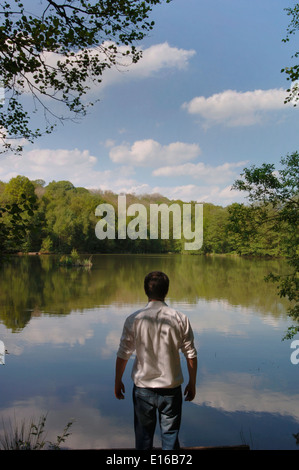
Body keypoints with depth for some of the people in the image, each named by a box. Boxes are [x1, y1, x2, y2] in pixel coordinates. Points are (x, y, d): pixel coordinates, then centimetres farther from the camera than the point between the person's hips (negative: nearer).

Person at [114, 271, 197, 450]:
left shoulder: (134, 320, -11)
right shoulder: (180, 319, -9)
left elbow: (123, 355, -5)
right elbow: (191, 355, -4)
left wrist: (118, 381, 9)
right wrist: (192, 384, 10)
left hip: (143, 388, 0)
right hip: (171, 388, 0)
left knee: (143, 435, 19)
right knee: (170, 435, 16)